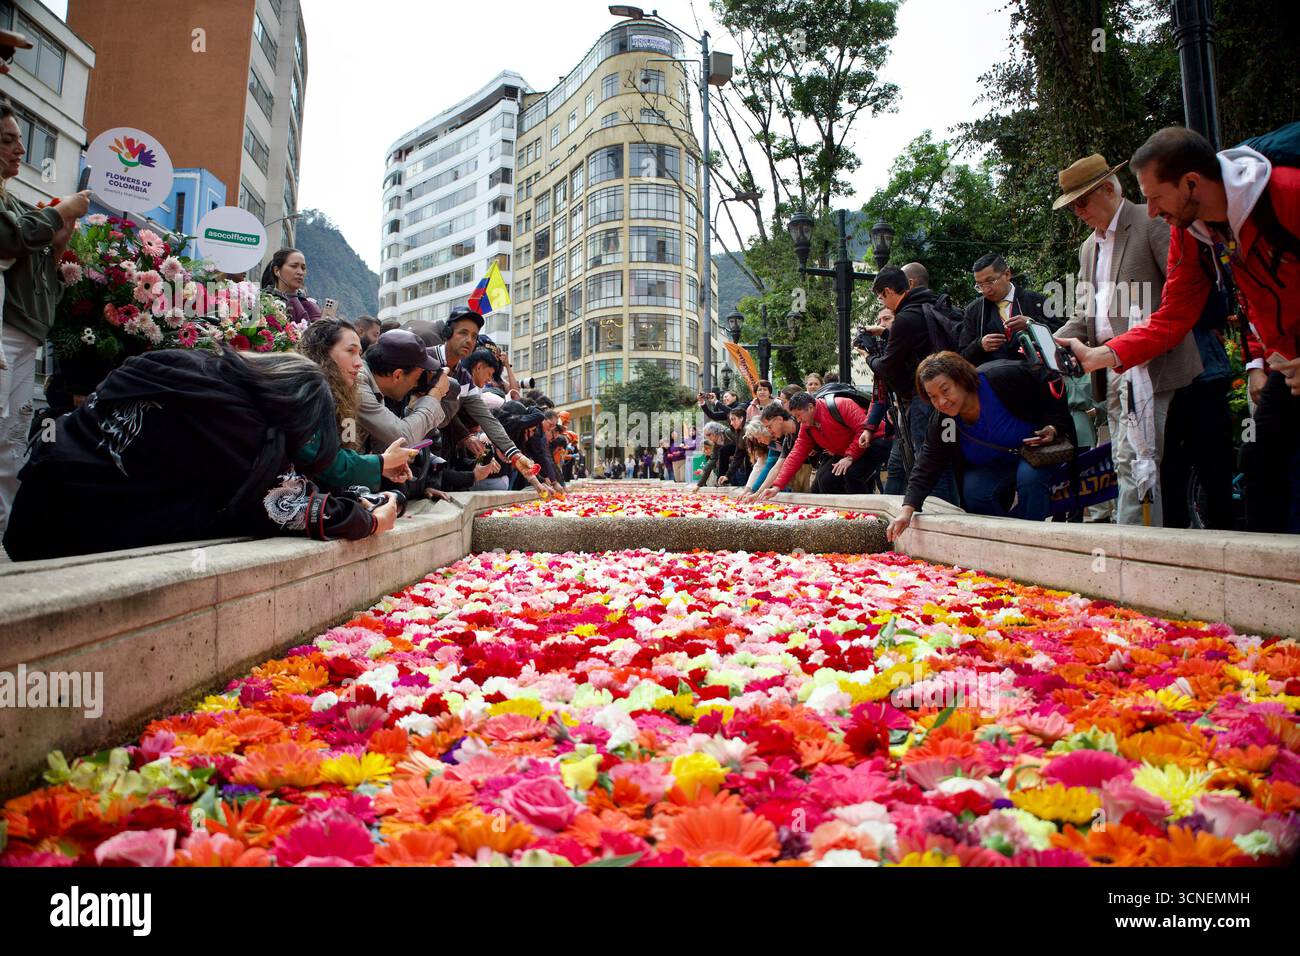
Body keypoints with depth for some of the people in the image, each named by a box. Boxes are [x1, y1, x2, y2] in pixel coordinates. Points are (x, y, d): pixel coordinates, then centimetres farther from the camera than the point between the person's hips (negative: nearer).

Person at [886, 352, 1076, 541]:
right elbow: (927, 466, -18)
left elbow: (1051, 383, -17)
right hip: (993, 465, 3)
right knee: (973, 490, -24)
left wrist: (1053, 428, -23)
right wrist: (907, 509, -30)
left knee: (1030, 476, -34)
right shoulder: (940, 423, -17)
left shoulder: (1002, 377, -30)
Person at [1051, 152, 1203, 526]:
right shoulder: (1089, 247, 23)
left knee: (1134, 459, -13)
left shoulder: (1151, 221, -1)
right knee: (1125, 463, 7)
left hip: (1147, 363, -8)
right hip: (1111, 369, 8)